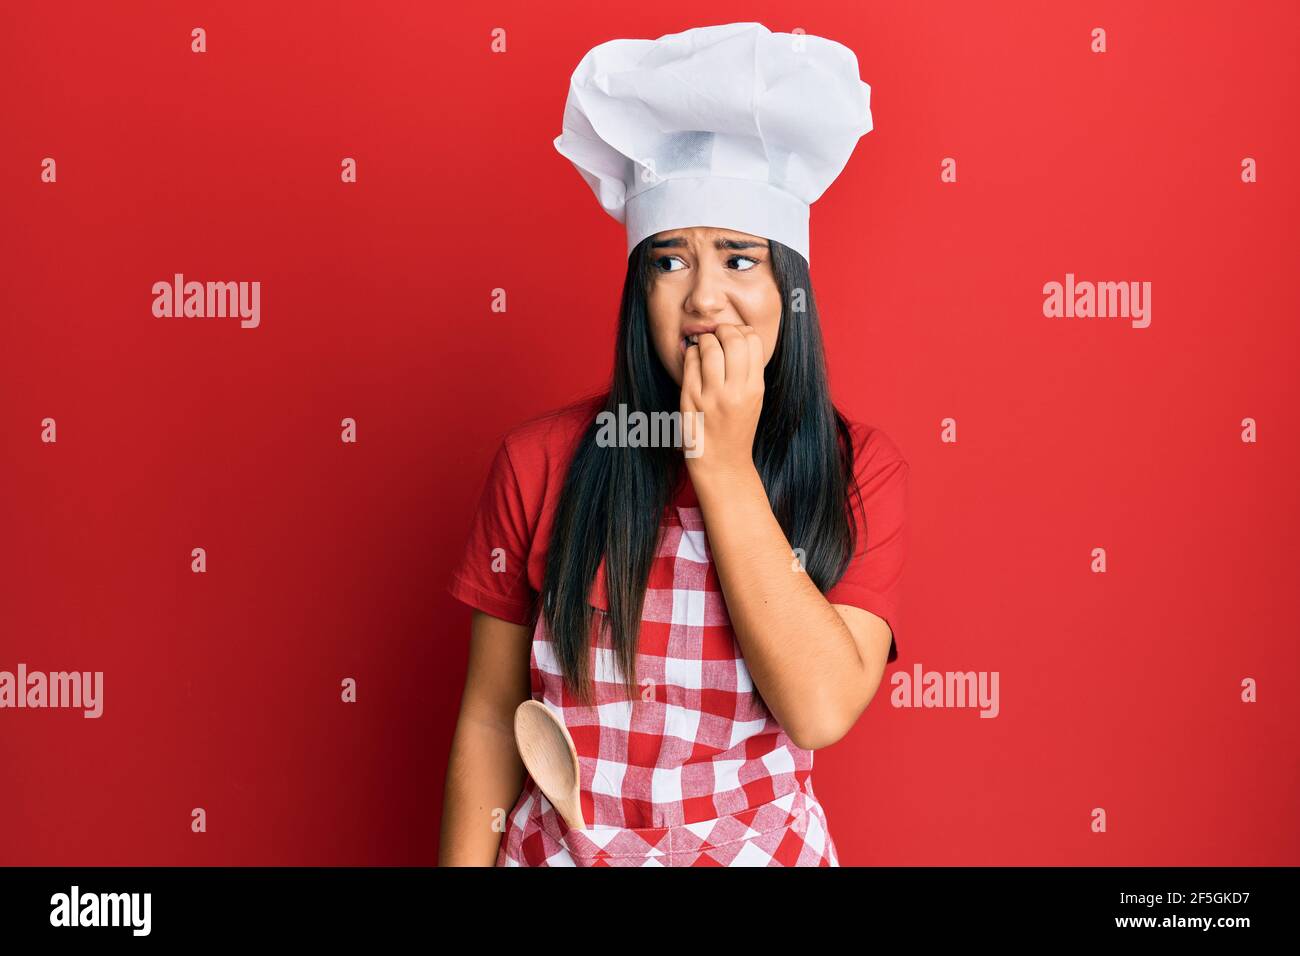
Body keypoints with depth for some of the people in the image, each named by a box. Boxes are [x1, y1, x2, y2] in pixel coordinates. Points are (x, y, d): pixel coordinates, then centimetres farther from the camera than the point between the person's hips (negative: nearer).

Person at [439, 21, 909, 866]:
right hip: (557, 846, 0)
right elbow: (490, 716, -5)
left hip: (763, 845, 0)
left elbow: (822, 708, -22)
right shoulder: (541, 461, -11)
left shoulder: (860, 470, -10)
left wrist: (723, 465, -22)